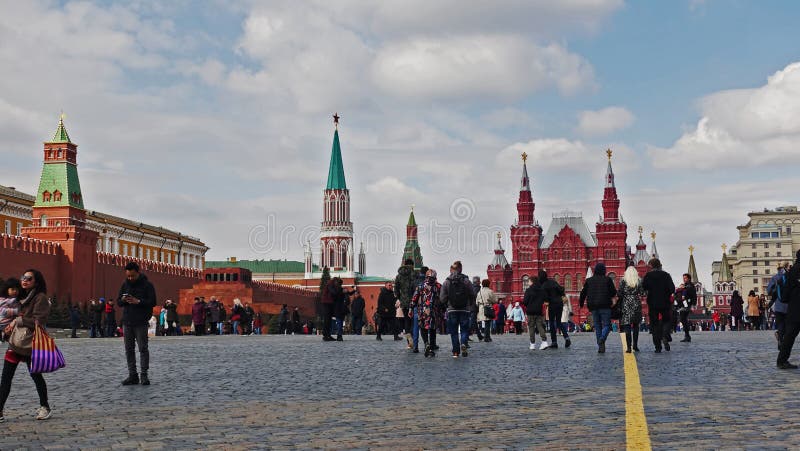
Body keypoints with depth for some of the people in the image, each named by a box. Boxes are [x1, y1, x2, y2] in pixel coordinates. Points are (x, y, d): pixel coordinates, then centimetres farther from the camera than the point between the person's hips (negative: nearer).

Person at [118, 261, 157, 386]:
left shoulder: (147, 285, -3)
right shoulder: (125, 284, 12)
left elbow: (153, 302, -8)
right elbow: (118, 302, 14)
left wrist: (138, 301, -20)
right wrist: (123, 300, -9)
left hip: (141, 323, -5)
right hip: (127, 322, 5)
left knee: (143, 348, -6)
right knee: (129, 349, 6)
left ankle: (144, 375, -2)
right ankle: (132, 375, 11)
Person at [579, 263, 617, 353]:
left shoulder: (589, 280, 7)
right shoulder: (607, 279, -1)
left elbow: (583, 293, 10)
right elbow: (613, 292, -4)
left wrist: (581, 304, 20)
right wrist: (614, 301, 14)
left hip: (593, 307, 3)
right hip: (605, 306, -3)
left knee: (597, 326, 9)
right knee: (606, 325, 1)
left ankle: (600, 346, 6)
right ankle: (602, 339, -27)